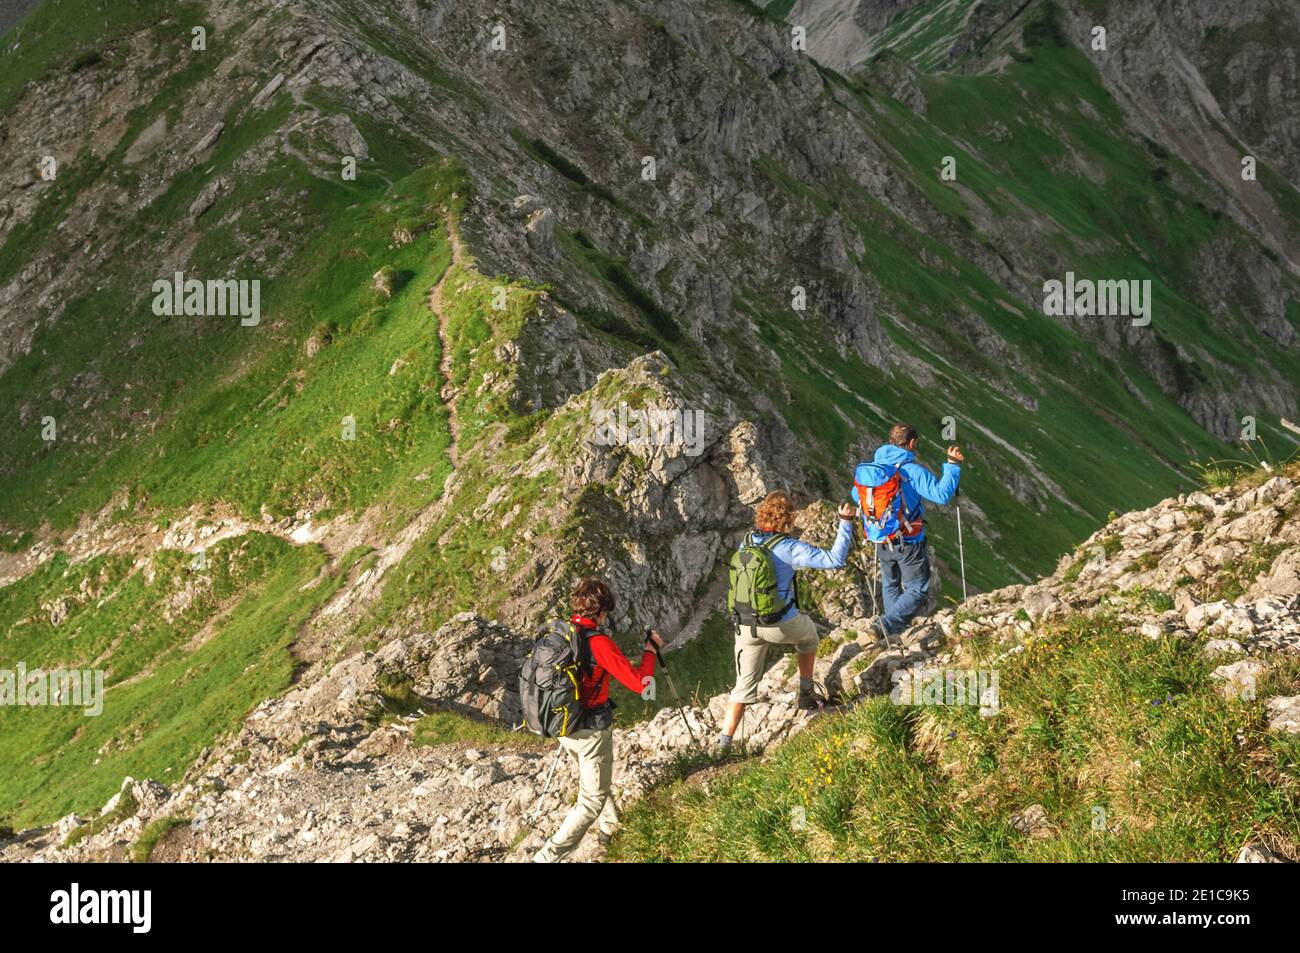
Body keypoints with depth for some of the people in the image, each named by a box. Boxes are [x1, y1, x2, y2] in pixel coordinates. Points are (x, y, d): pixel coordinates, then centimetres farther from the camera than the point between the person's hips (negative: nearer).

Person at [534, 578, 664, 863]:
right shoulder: (598, 641, -23)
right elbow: (639, 683, -22)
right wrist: (649, 652, -7)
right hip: (592, 731, -7)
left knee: (594, 781, 29)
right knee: (592, 801, 4)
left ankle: (610, 828, 49)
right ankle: (547, 857, -3)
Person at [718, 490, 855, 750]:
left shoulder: (746, 542, 1)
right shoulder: (790, 548, -15)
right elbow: (836, 559, -17)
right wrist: (845, 523, -9)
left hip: (745, 626, 4)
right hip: (780, 625, -4)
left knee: (745, 685, 14)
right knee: (808, 634, 32)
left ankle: (724, 740, 4)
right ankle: (807, 695, 38)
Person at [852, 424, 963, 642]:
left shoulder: (869, 467, 0)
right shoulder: (911, 470, -20)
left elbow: (856, 496, 15)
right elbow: (941, 494, -25)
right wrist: (953, 465, -16)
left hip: (881, 541, 6)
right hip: (908, 542, -6)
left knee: (890, 585, 24)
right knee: (918, 590, 2)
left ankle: (896, 633, 32)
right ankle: (888, 625, -18)